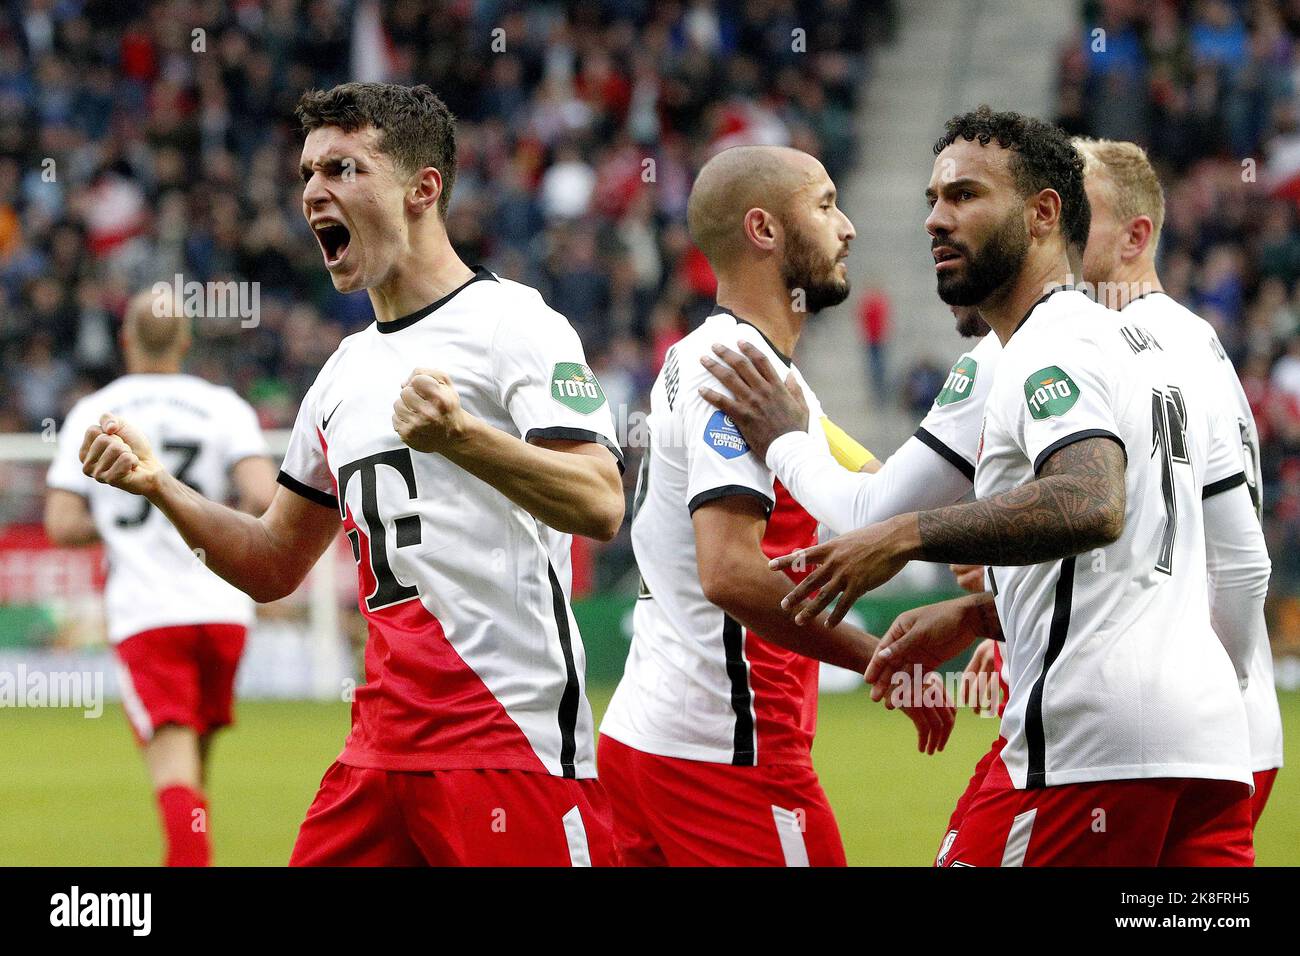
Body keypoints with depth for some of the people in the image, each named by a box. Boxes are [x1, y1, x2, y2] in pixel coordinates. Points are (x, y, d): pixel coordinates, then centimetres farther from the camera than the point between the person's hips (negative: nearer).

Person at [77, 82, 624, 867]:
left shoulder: (514, 324, -5)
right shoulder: (347, 370, 19)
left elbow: (599, 505, -18)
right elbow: (275, 565, 25)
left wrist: (460, 436, -32)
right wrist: (161, 487, 9)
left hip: (515, 751, -7)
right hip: (381, 749, 7)